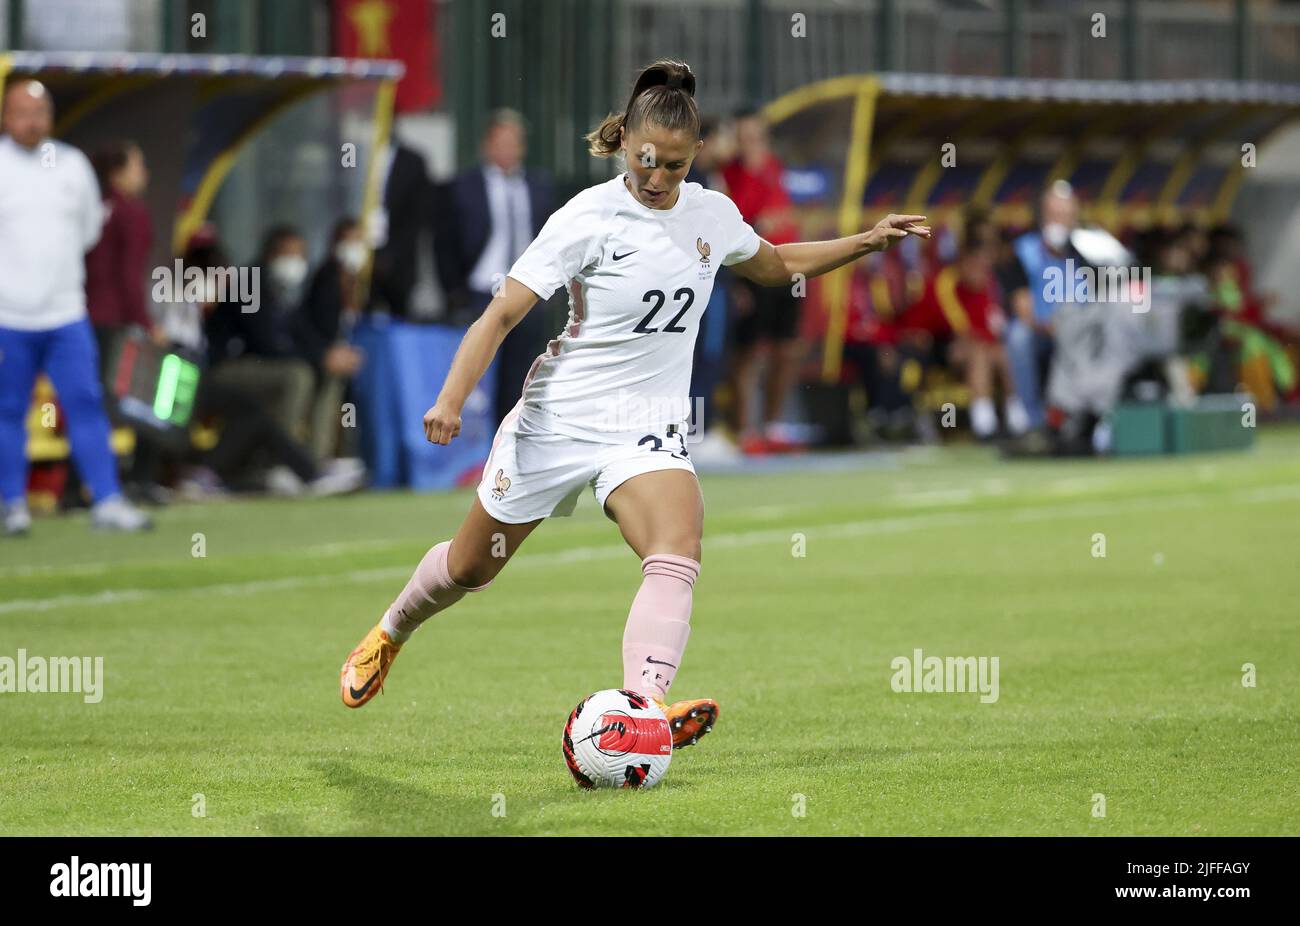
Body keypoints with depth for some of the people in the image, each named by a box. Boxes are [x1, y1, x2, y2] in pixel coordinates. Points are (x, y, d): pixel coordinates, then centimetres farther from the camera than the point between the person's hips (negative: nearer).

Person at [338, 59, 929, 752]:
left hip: (648, 429, 3)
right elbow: (502, 313, -17)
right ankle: (389, 635, 46)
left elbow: (776, 266, 25)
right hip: (557, 417, -3)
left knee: (677, 553, -28)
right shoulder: (590, 219, -14)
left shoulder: (712, 214, 2)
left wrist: (867, 241, 16)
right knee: (469, 568, 14)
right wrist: (451, 398, -30)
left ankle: (642, 706, -44)